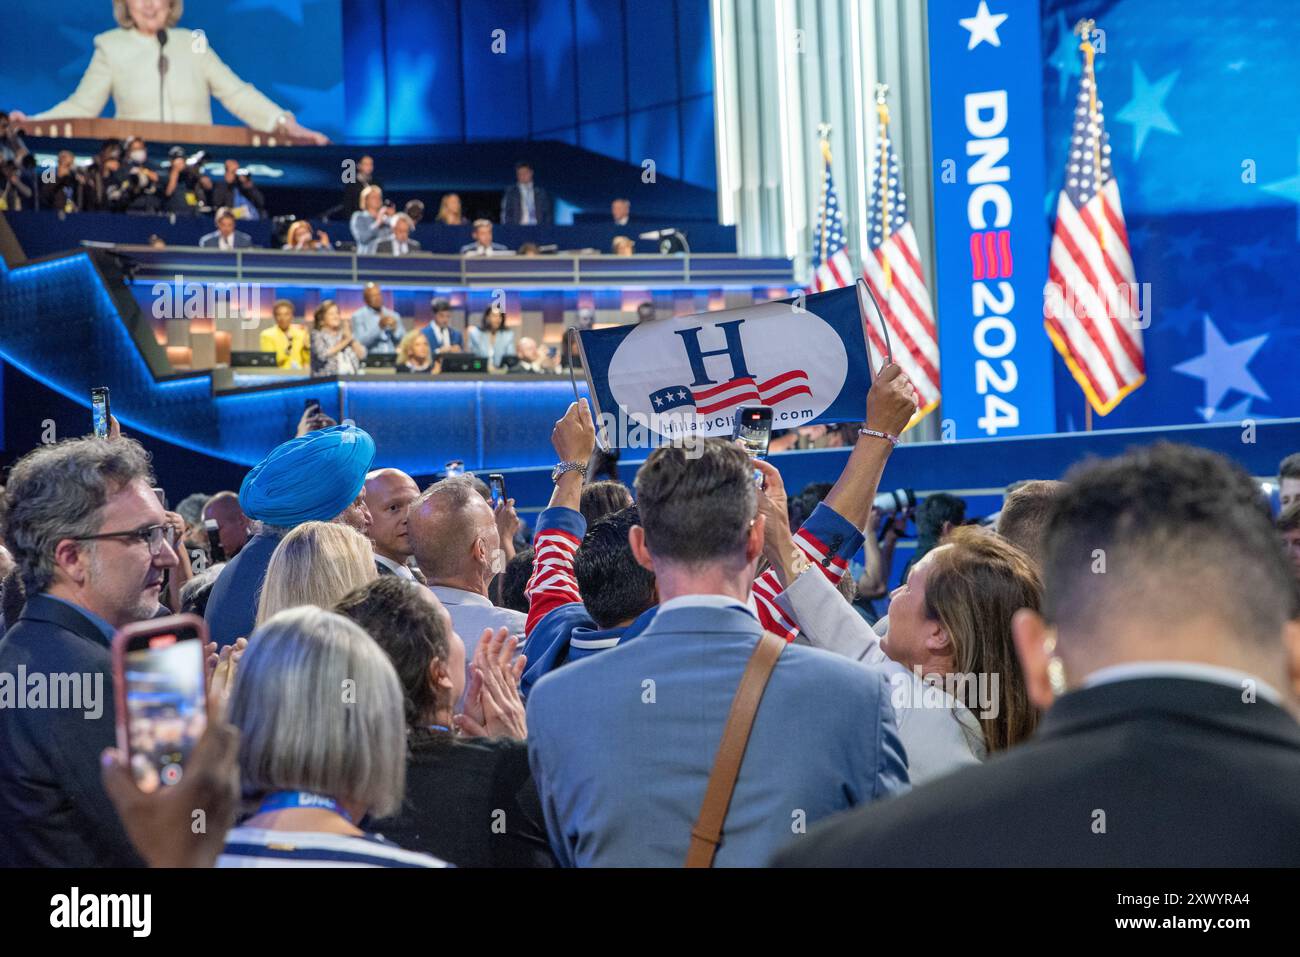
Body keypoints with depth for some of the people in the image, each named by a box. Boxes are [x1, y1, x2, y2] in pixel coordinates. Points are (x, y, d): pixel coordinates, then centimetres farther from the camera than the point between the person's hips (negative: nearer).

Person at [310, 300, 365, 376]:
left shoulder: (345, 333, 18)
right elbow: (324, 355, -13)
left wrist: (351, 338, -2)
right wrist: (345, 341, -4)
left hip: (352, 377, 4)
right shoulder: (317, 335, 6)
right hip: (329, 378, -4)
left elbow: (362, 355, 10)